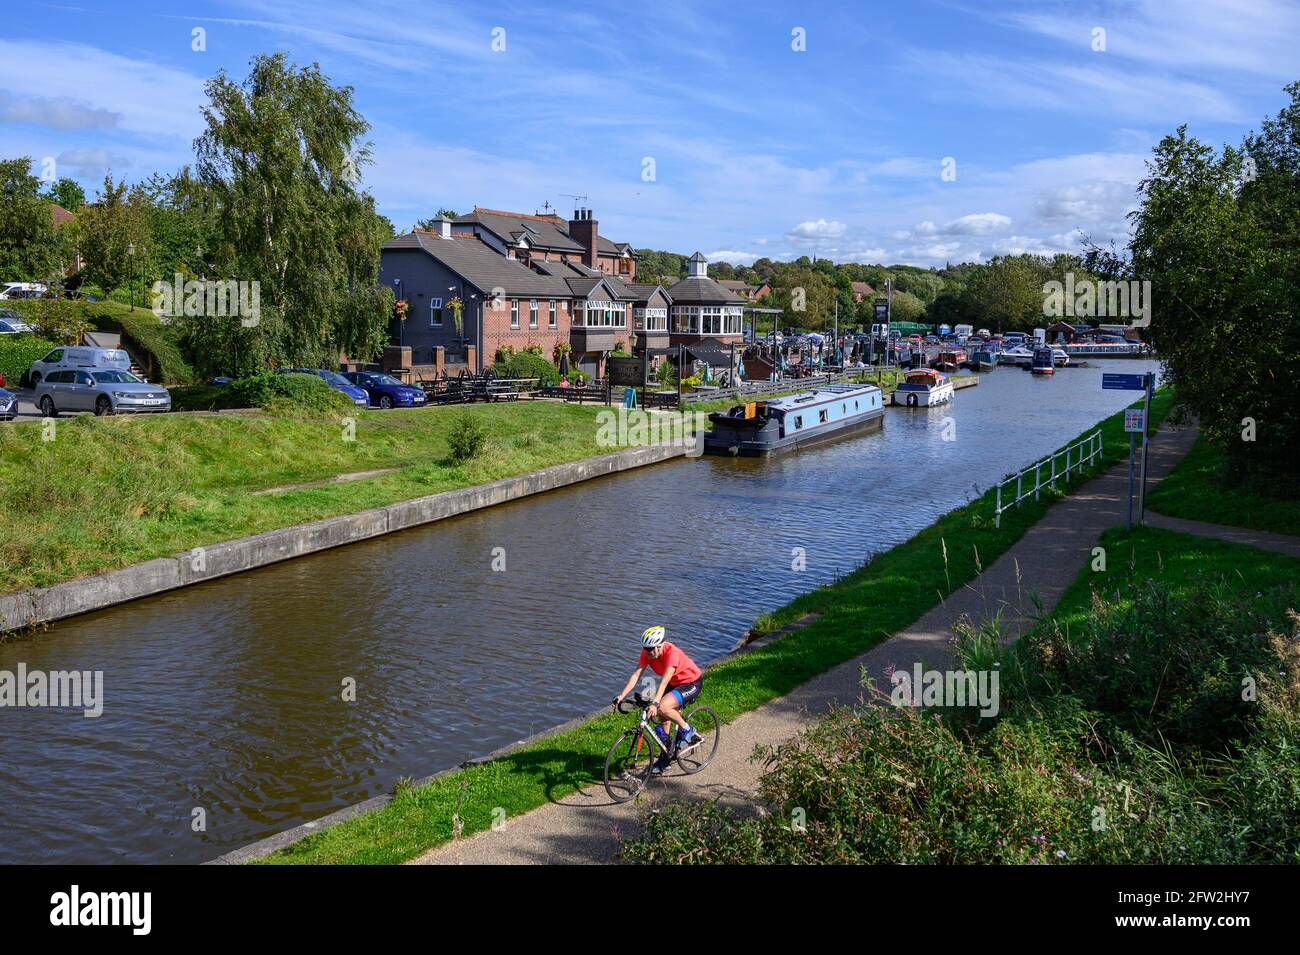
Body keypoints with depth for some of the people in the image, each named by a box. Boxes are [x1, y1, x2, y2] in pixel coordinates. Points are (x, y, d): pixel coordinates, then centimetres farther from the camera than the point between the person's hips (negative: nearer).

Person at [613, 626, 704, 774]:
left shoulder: (672, 653, -34)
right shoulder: (647, 652, -14)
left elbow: (664, 681, -43)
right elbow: (636, 674, -18)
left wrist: (655, 703, -52)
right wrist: (621, 695, -28)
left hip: (691, 683, -8)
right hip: (675, 683, 8)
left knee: (662, 708, -27)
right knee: (664, 720, 7)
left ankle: (687, 730, -5)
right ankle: (665, 757, 24)